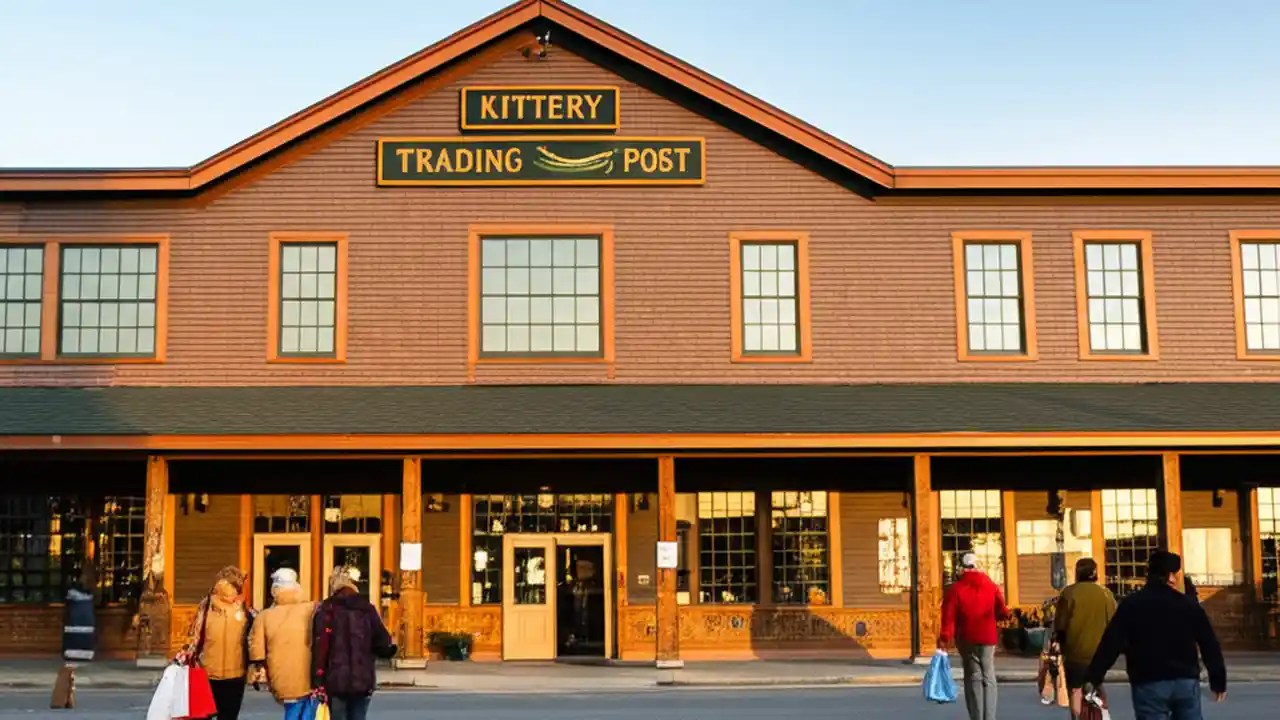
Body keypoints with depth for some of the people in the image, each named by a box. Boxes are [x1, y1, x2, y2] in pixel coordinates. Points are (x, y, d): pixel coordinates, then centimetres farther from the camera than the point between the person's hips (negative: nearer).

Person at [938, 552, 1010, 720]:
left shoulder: (955, 589, -5)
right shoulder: (991, 586, 3)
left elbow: (949, 616, -12)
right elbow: (1002, 612, 6)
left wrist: (945, 638, -13)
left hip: (967, 639, -1)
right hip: (987, 638, 1)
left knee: (973, 678, 6)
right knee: (988, 678, 5)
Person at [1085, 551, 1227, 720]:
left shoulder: (1131, 605, -2)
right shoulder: (1189, 604, 5)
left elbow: (1111, 643, -7)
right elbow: (1209, 645, 7)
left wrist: (1093, 678, -6)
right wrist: (1218, 681, 16)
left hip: (1148, 684, -2)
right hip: (1186, 681, 2)